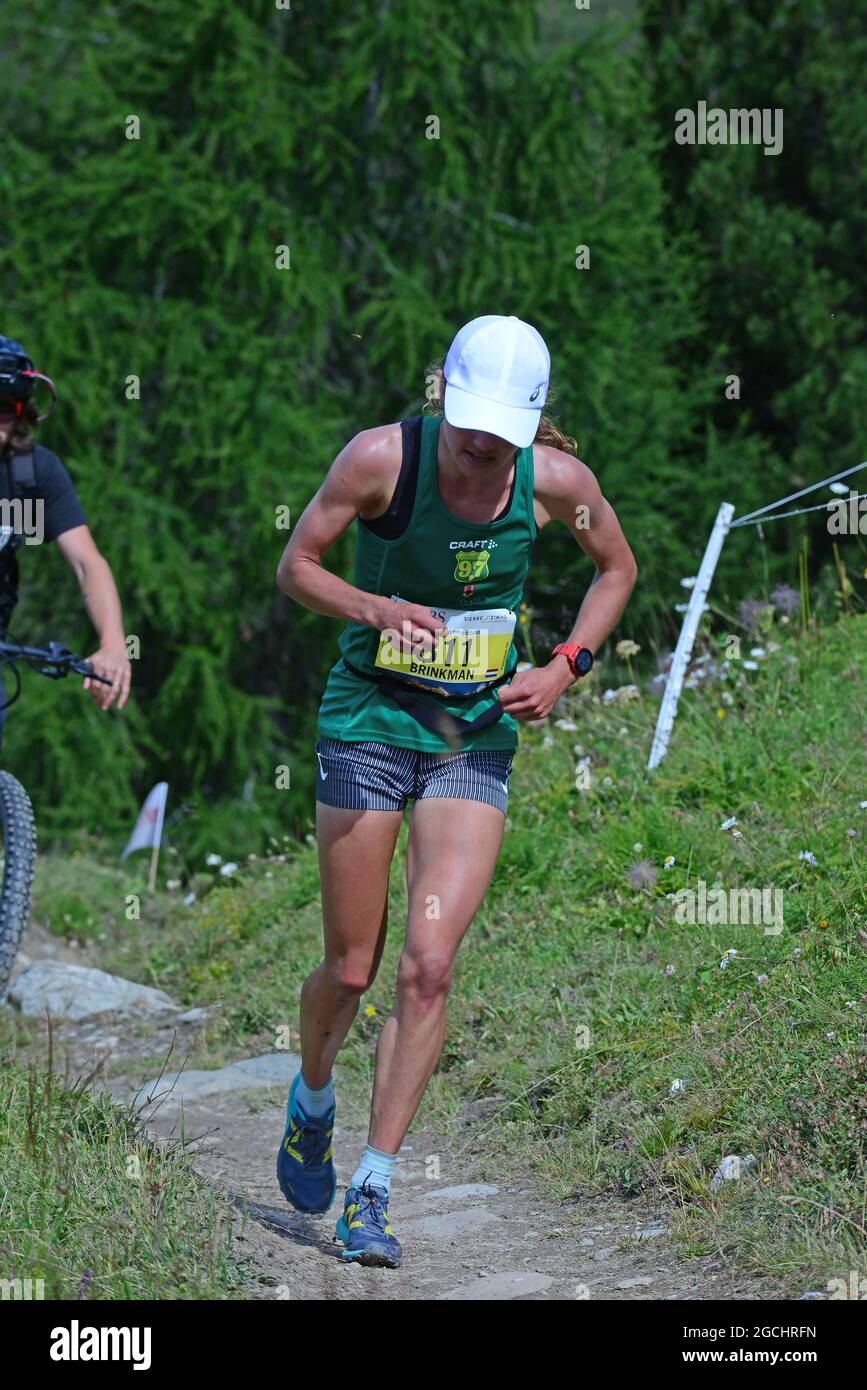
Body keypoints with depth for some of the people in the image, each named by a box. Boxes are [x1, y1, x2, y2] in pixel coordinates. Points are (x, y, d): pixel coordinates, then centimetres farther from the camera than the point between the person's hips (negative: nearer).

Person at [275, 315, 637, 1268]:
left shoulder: (556, 479, -9)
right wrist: (374, 607, -25)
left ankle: (371, 1195, -5)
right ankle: (312, 1100, 38)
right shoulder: (381, 457, -15)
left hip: (476, 737, 1)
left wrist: (564, 668, -3)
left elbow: (617, 569, 11)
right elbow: (294, 568, -6)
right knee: (350, 973, 4)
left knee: (429, 966, -12)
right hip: (369, 720, -1)